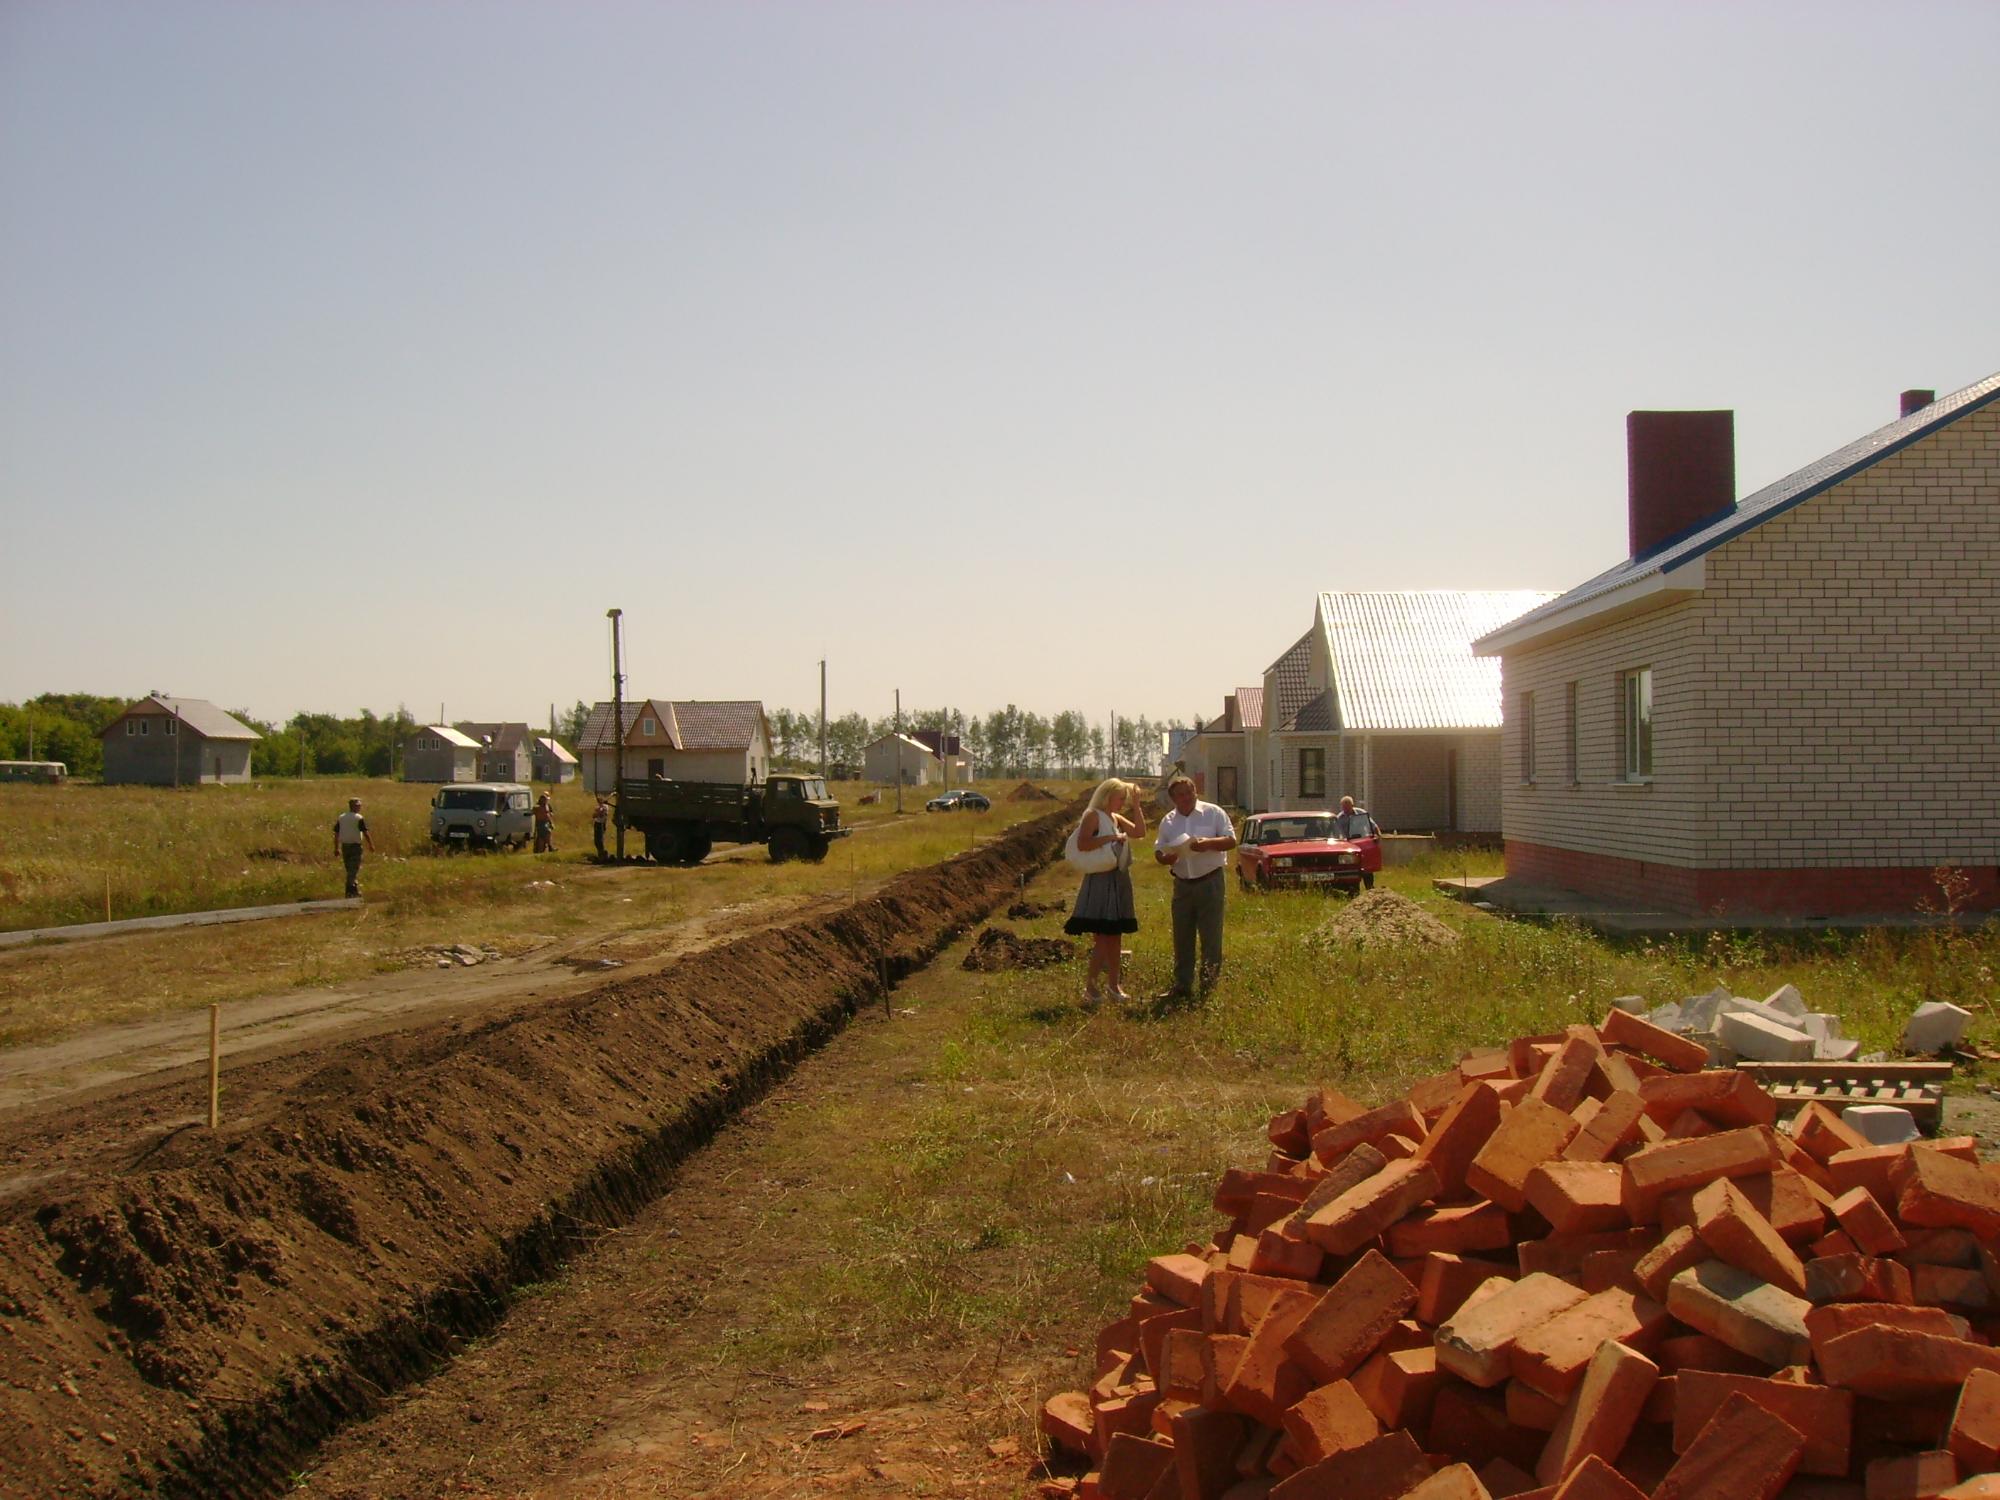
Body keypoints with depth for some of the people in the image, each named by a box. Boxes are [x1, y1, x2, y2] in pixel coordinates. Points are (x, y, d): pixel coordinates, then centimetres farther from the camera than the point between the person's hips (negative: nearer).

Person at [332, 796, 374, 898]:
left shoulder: (341, 818, 6)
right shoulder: (359, 818, -11)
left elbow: (336, 834, 7)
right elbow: (366, 833, -12)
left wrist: (336, 848, 13)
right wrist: (371, 846, -2)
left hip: (345, 846, 6)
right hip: (355, 846, -6)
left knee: (349, 870, 16)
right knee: (354, 870, -3)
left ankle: (355, 890, 23)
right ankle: (353, 891, -10)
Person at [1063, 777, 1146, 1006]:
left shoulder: (1116, 818, 17)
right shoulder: (1093, 815, -9)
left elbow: (1140, 832, 8)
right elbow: (1082, 844, -22)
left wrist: (1136, 806, 5)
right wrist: (1111, 837, -22)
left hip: (1119, 882, 9)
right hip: (1101, 881, -9)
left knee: (1115, 936, 12)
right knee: (1102, 937, -11)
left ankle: (1114, 984, 18)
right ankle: (1090, 985, -7)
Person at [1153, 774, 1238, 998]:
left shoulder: (1213, 813, -2)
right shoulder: (1168, 822, 9)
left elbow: (1231, 840, -5)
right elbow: (1158, 852, 12)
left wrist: (1208, 843, -22)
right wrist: (1166, 858, -12)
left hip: (1210, 882, -4)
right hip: (1182, 885, 4)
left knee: (1211, 938, -2)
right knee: (1182, 939, 8)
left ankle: (1210, 985, 6)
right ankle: (1182, 986, 16)